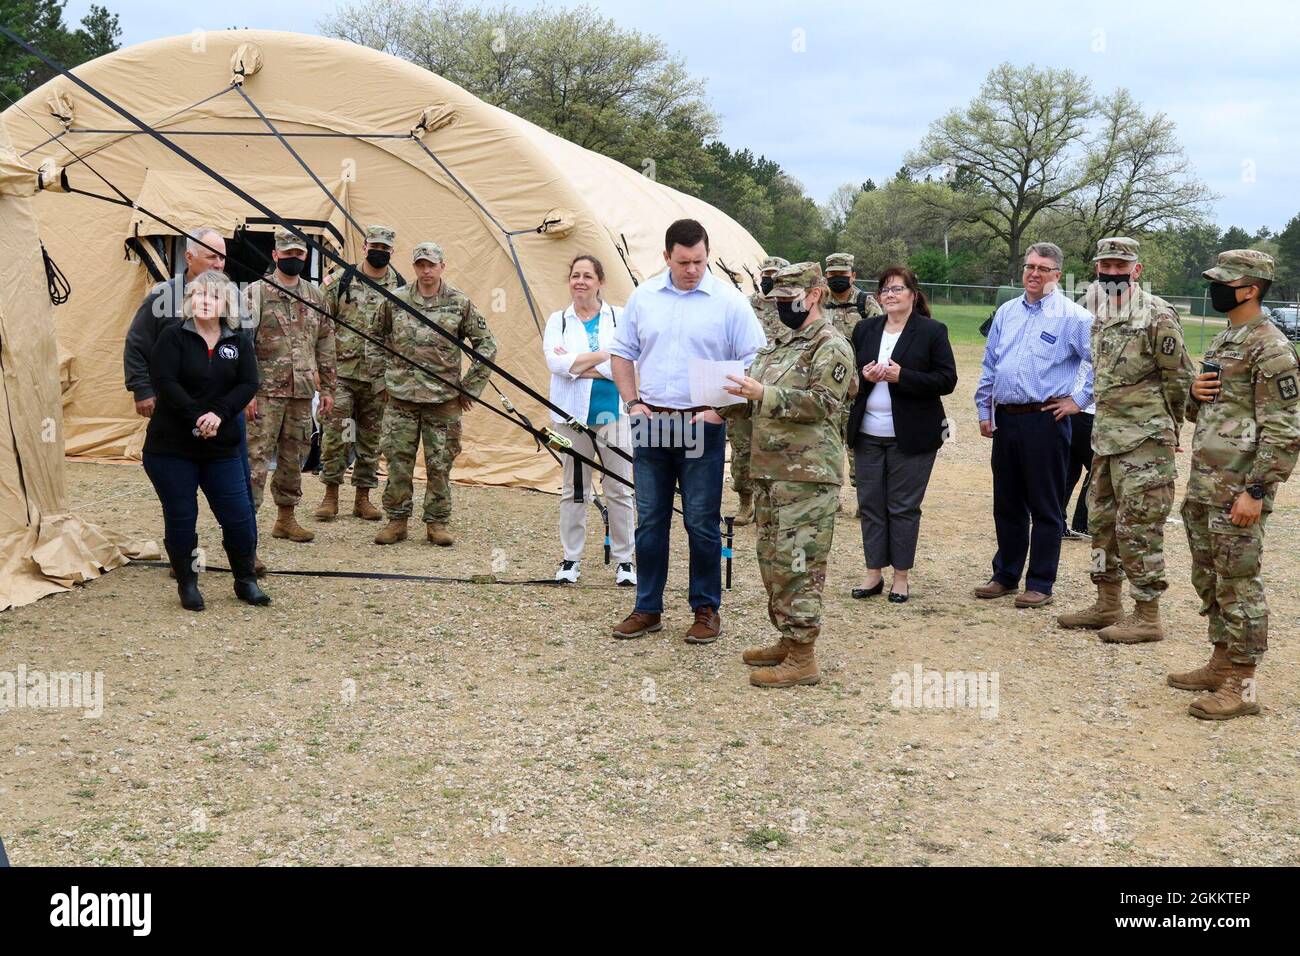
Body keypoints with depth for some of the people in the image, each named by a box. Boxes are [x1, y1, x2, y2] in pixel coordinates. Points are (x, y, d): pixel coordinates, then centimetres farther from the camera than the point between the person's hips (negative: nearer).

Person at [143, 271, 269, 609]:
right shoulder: (173, 336, -3)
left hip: (221, 448, 3)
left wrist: (219, 413, -18)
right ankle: (187, 585, 19)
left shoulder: (237, 343, 8)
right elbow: (163, 381, -14)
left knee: (239, 516, 0)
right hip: (170, 446, -3)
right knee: (180, 518, 3)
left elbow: (248, 384, -2)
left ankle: (245, 581, 18)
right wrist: (196, 417, -20)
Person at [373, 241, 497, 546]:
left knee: (440, 464, 3)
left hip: (443, 398, -1)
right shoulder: (395, 301, 4)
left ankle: (437, 523, 13)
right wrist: (382, 380, 11)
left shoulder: (460, 303, 1)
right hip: (400, 397, 1)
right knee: (398, 461, 3)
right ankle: (397, 520, 14)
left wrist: (470, 386, 3)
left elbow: (486, 345, 6)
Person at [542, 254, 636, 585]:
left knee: (619, 490, 2)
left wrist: (578, 365, -11)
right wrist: (602, 356, -13)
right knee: (574, 490, 9)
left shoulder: (619, 318, 5)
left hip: (613, 413, -1)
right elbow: (555, 362, -10)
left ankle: (623, 561, 13)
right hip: (573, 413, 1)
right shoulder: (558, 320, 8)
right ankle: (571, 560, 18)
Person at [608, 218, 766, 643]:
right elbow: (622, 352, 15)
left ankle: (706, 610, 14)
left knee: (702, 523, 2)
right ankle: (647, 609, 19)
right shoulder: (643, 297, 6)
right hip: (651, 424, 3)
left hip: (702, 427, -3)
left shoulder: (729, 301, -5)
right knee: (649, 520, 9)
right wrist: (632, 403, 3)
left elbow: (753, 364, -3)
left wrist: (721, 408, -12)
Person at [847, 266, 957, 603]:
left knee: (904, 506, 2)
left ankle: (901, 576, 12)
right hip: (869, 433, 4)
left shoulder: (932, 331, -3)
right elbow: (847, 374, 15)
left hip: (911, 436, -4)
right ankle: (874, 572, 17)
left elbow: (947, 380, -8)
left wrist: (901, 376, -18)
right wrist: (864, 376, -8)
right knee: (870, 503, 7)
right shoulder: (865, 329, 10)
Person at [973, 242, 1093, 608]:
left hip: (1045, 422, -6)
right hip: (1005, 420, 6)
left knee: (1044, 507, 2)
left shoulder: (1073, 317, -6)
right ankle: (1005, 576, 25)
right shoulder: (1007, 312, 12)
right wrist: (984, 411, 14)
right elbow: (989, 366, 18)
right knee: (1006, 504, 13)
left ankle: (1040, 585, 10)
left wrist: (1080, 400, -7)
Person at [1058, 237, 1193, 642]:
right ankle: (1107, 605, 26)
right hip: (1105, 437, 9)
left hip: (1144, 441, -9)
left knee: (1138, 528, -5)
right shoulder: (1094, 313, 11)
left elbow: (1178, 378, -7)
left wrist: (1166, 428, 2)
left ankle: (1147, 617, 3)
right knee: (1102, 520, 15)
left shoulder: (1157, 316, -13)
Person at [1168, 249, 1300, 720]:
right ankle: (1221, 665, 29)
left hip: (1237, 491, -9)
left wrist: (1255, 491, -21)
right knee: (1209, 579, 16)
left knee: (1237, 583, -4)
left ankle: (1241, 685, 3)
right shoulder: (1222, 341, 15)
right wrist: (1196, 394, 2)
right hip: (1203, 485, 9)